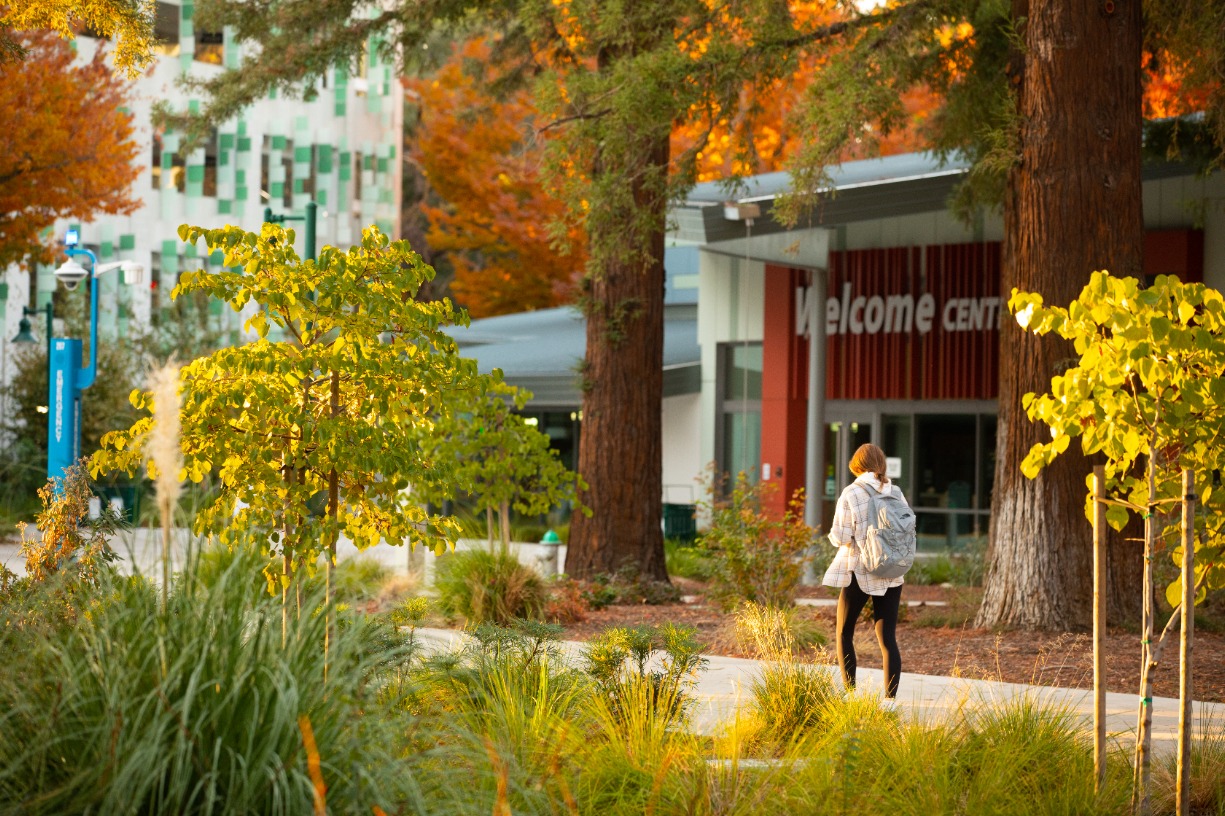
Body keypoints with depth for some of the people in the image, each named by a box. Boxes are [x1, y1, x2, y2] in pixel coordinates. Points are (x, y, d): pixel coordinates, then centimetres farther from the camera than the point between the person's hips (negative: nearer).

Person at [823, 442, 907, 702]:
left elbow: (840, 536, -13)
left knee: (844, 634, 13)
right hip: (890, 574, 3)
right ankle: (891, 698, -4)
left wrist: (834, 536, 9)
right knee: (887, 637, 4)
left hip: (858, 572, -3)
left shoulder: (851, 493, -11)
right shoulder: (896, 493, 0)